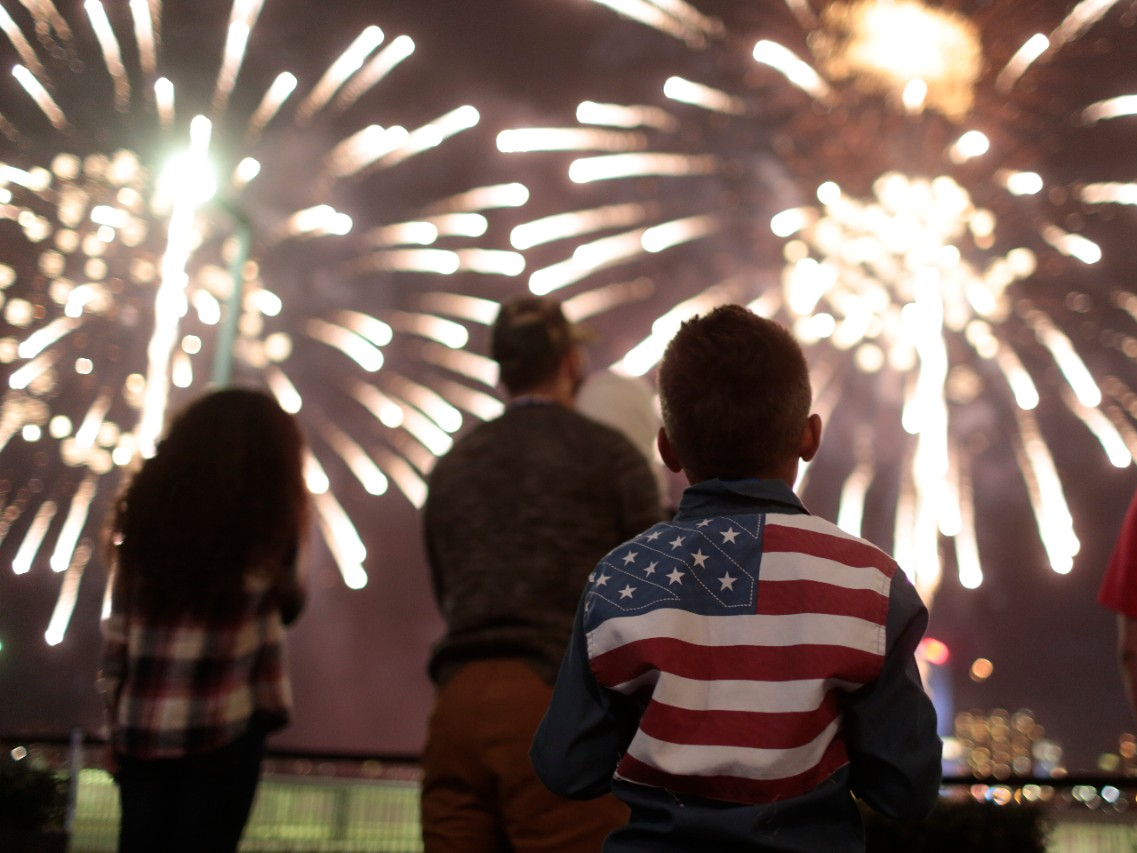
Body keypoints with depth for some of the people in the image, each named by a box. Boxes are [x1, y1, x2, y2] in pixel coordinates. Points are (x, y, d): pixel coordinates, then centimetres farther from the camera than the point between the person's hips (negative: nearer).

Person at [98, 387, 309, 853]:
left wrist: (115, 726, 12)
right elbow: (288, 604, 11)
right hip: (223, 727, -3)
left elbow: (115, 633, 5)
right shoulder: (266, 523, -6)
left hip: (141, 728, 4)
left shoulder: (144, 513, 4)